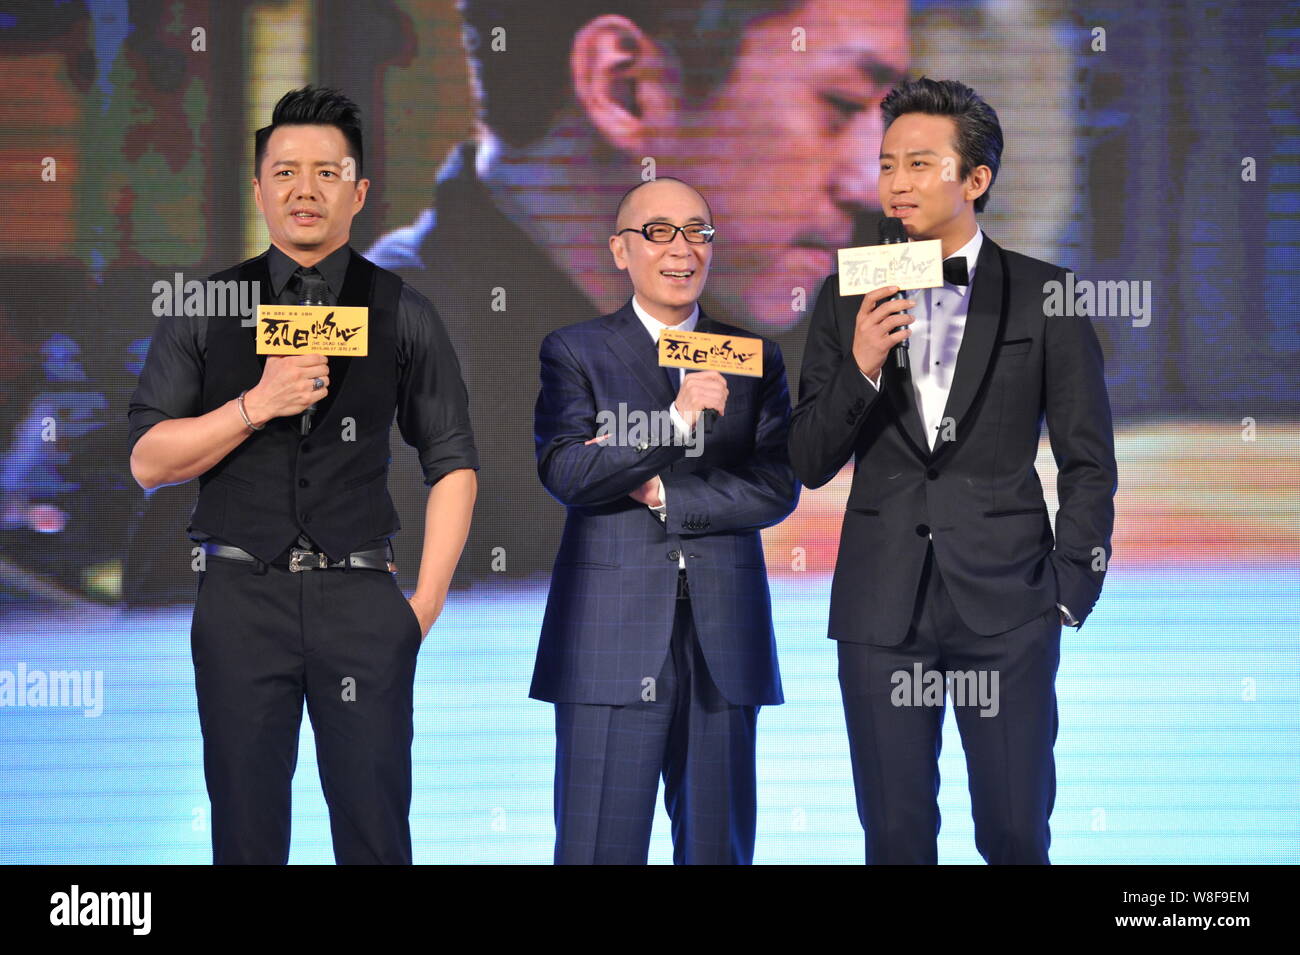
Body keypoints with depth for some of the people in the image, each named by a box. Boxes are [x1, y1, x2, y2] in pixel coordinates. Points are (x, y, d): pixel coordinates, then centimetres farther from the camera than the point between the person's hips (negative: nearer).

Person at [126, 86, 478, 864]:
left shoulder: (401, 314, 5)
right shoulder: (205, 311, 6)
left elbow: (453, 463, 6)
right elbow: (148, 462, 2)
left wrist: (427, 602, -2)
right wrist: (255, 406, -11)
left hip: (361, 598, 0)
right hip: (241, 594, 1)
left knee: (375, 828, 2)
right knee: (246, 828, 6)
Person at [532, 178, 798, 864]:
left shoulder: (756, 360, 13)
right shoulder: (573, 352, 6)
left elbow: (777, 487, 2)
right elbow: (563, 473, -9)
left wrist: (664, 493, -8)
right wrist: (674, 420, -19)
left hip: (724, 640, 2)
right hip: (612, 637, -2)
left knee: (718, 845, 5)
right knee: (601, 845, -3)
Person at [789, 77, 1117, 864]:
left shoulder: (1043, 295, 1)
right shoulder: (849, 298, 7)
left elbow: (1089, 461, 4)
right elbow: (810, 464, 6)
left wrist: (1071, 591, -2)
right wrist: (860, 369, -10)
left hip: (1005, 601, -2)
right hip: (882, 605, 2)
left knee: (1015, 831, 1)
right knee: (896, 834, 8)